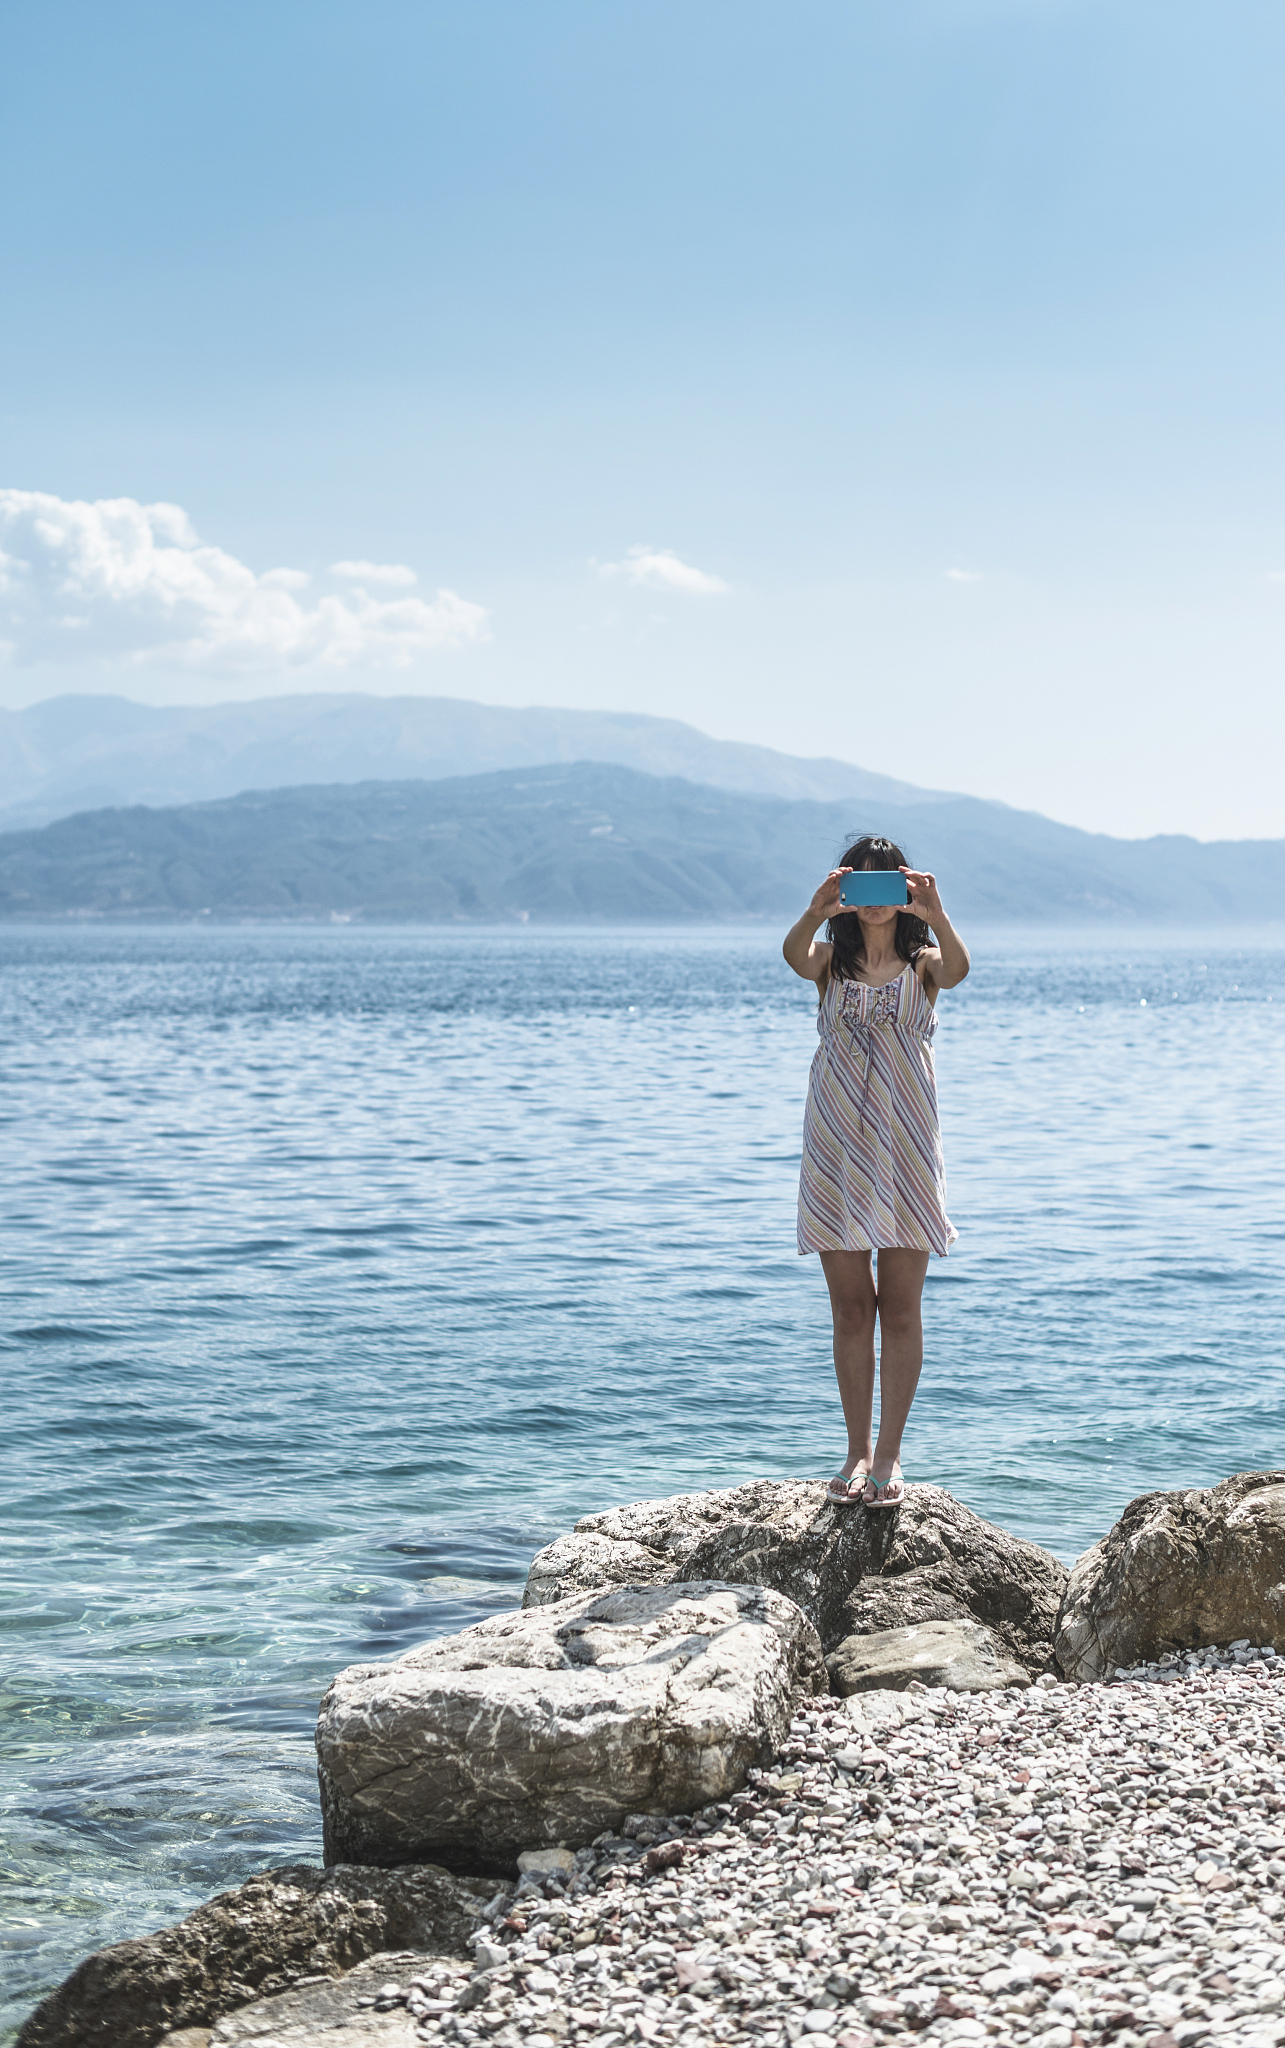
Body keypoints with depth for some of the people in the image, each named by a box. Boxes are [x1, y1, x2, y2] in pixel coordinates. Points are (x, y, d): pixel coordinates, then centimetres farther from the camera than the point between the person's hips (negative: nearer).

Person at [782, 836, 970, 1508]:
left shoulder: (922, 962, 3)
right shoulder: (831, 959, 5)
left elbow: (956, 968, -22)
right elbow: (794, 955, -20)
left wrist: (935, 916, -42)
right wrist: (817, 910, -41)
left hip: (906, 1145, -1)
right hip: (837, 1146, 1)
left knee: (900, 1306, 2)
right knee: (850, 1308, 5)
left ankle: (889, 1453, 9)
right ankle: (857, 1451, 14)